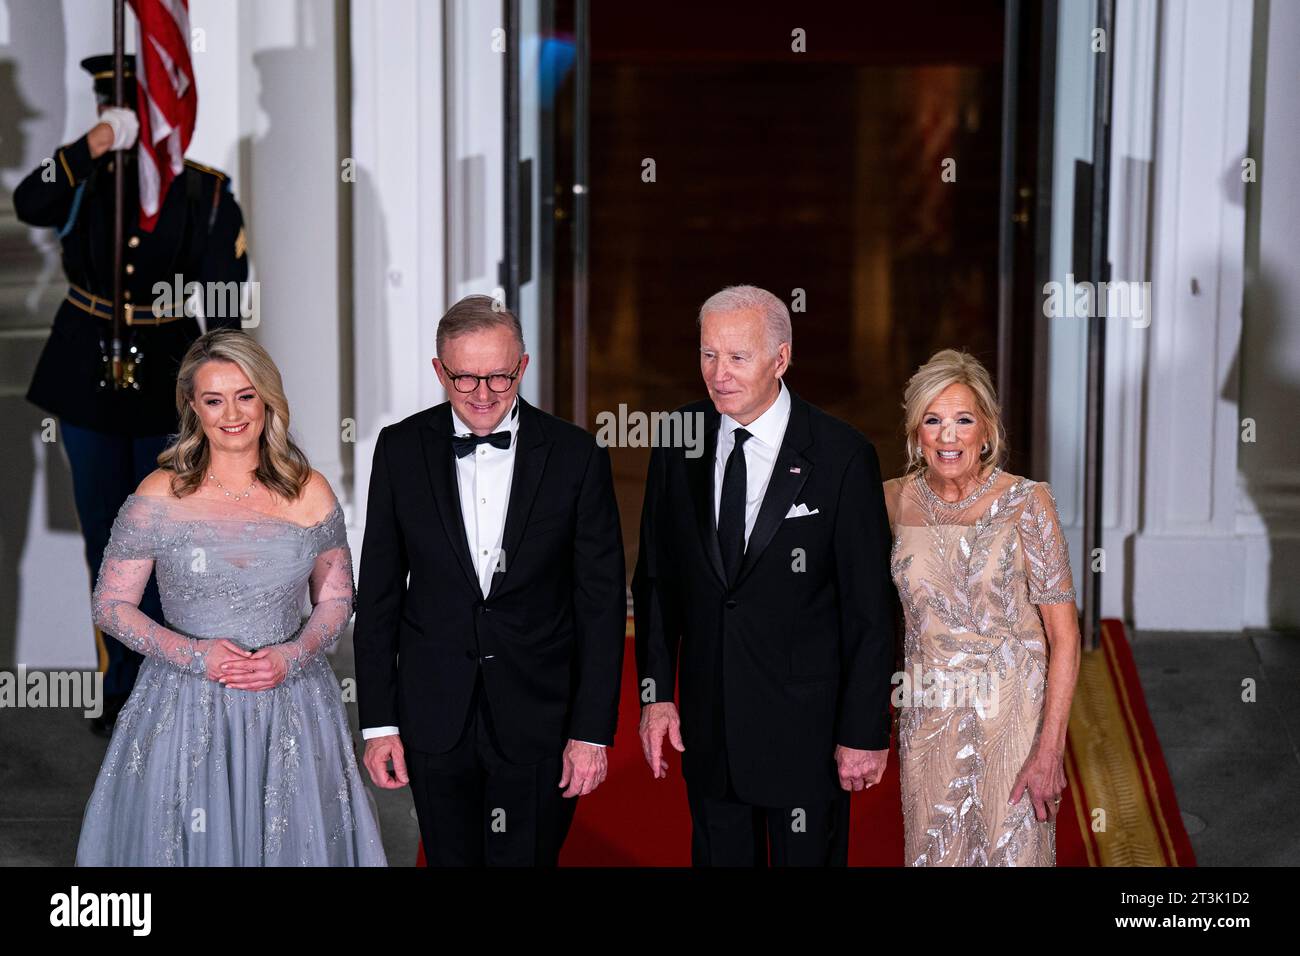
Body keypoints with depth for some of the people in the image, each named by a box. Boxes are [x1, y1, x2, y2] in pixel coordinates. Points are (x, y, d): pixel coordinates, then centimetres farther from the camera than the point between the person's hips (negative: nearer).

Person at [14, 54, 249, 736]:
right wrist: (93, 145, -25)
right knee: (106, 541, 11)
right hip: (89, 382, 3)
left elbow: (227, 296, -3)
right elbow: (29, 204, -18)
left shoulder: (206, 193, -4)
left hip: (168, 383, -3)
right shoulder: (86, 178, 2)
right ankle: (121, 686, 23)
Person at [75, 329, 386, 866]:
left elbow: (336, 600, 9)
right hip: (187, 714, -1)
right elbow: (111, 604, -1)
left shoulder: (309, 493, 0)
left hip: (290, 706, 2)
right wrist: (195, 655, -15)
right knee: (192, 846, 8)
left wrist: (293, 655, -11)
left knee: (293, 845, 10)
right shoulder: (159, 496, -5)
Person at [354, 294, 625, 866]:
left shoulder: (576, 456, -6)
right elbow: (378, 594, 3)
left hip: (539, 720, -2)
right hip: (435, 717, 2)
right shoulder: (401, 450, -1)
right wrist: (378, 721, 0)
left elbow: (601, 603, -4)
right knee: (451, 859, 14)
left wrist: (592, 731, -7)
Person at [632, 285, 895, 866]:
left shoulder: (842, 456, -11)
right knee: (719, 856, 14)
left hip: (806, 726, -3)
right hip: (707, 724, 4)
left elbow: (870, 607, -9)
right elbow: (655, 578, 8)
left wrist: (864, 731, -9)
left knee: (808, 857, 8)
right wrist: (655, 692, 3)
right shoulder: (679, 444, 0)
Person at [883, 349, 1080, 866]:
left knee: (1013, 854, 7)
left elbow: (1064, 635, -13)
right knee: (935, 854, 13)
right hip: (929, 721, 3)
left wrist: (1050, 750, -18)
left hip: (1012, 714, -3)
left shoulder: (1026, 502, -12)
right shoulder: (896, 501, -2)